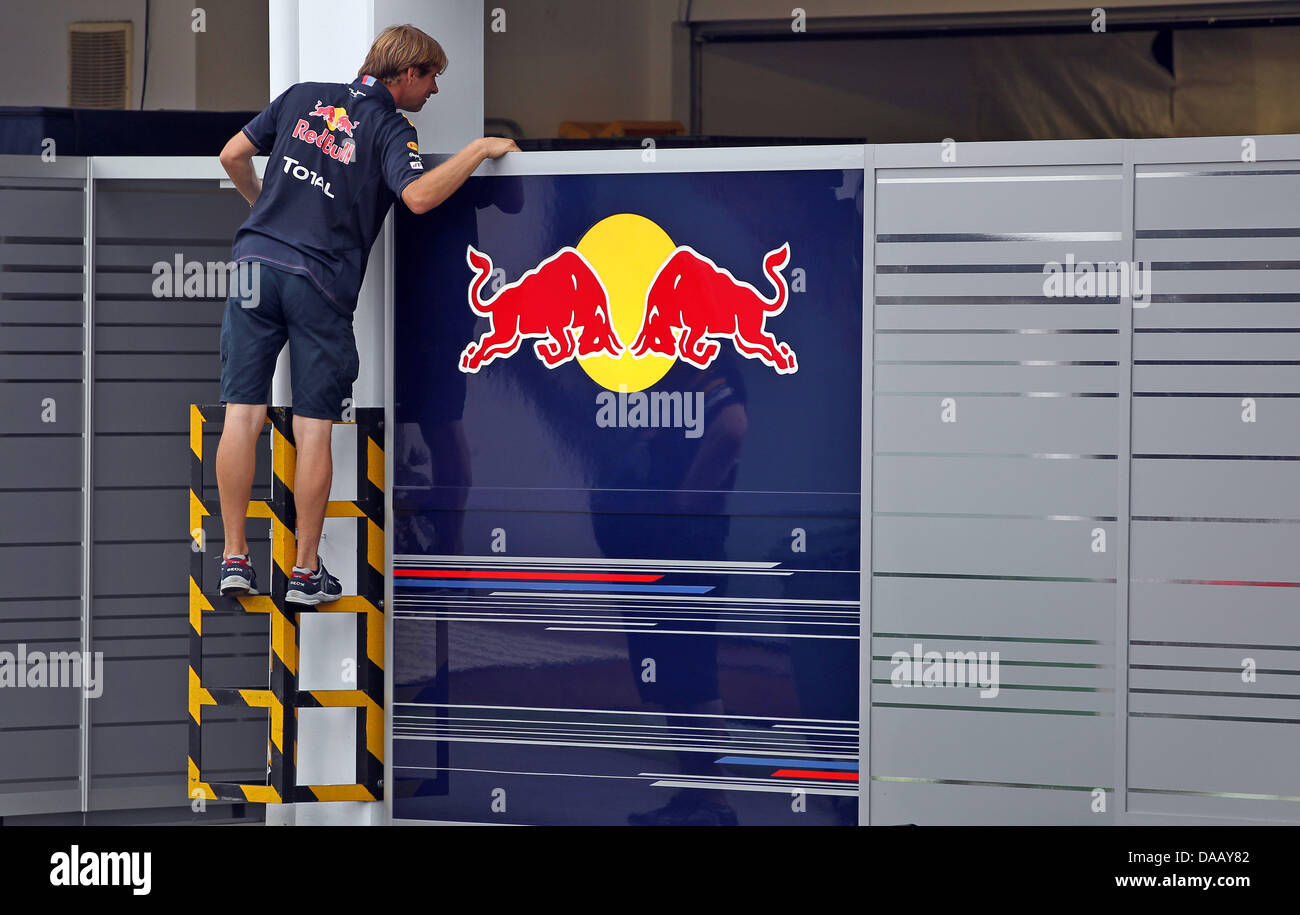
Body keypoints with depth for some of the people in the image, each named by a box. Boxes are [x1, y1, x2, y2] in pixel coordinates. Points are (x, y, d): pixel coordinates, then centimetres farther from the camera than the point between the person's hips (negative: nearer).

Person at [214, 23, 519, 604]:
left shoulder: (303, 97, 14)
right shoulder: (390, 129, -1)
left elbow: (232, 156, 16)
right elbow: (418, 197, -20)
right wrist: (479, 151, -9)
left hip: (258, 260, 4)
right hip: (321, 283, -4)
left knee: (242, 417, 3)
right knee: (314, 429, 3)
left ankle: (234, 559, 2)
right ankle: (306, 572, 4)